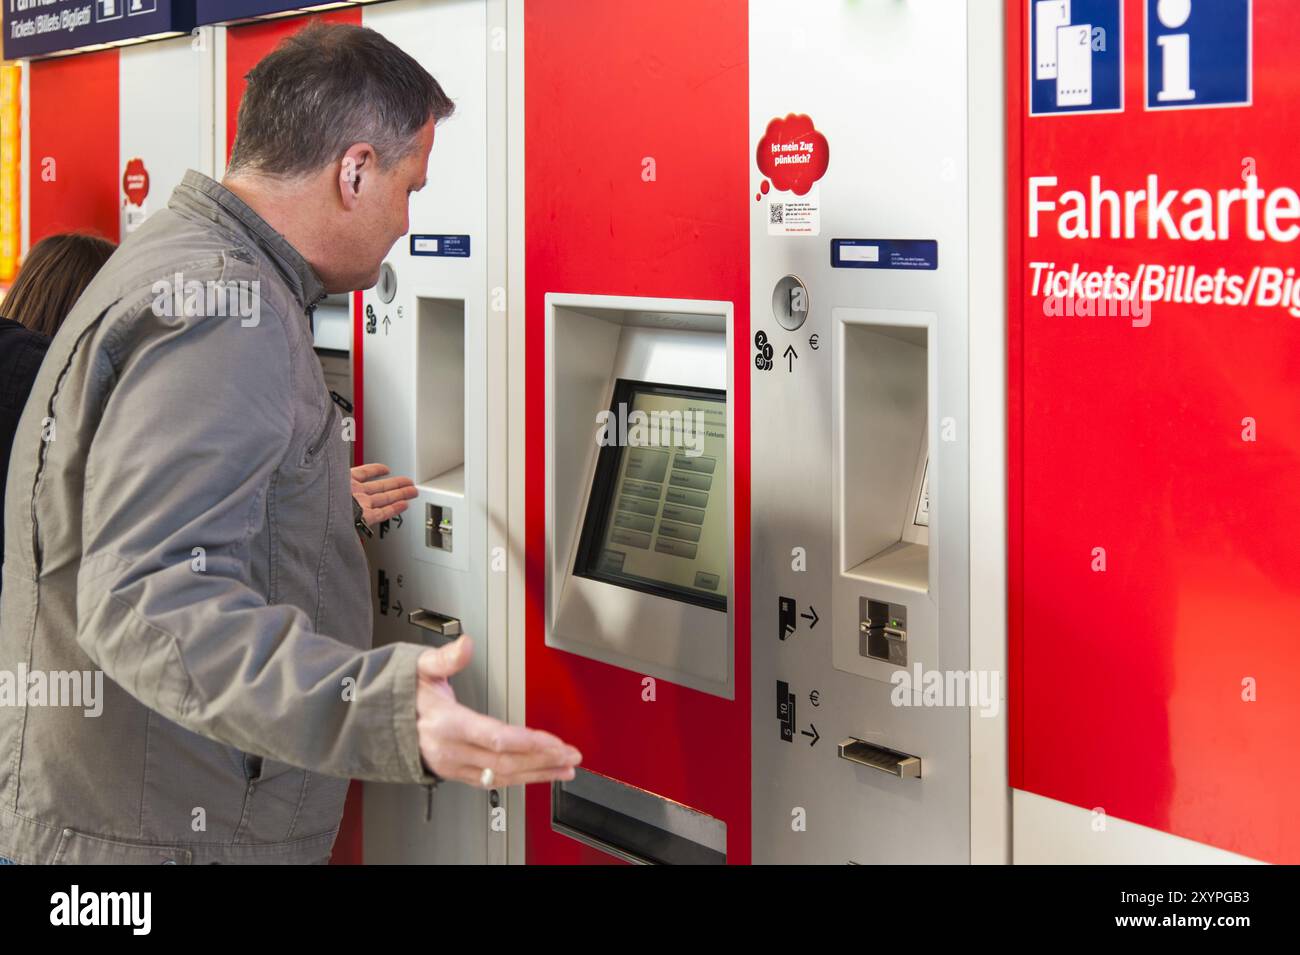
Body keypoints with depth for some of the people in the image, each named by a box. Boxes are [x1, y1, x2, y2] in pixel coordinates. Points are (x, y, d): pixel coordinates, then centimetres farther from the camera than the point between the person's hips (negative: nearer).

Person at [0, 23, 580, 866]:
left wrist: (331, 506, 38)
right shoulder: (218, 308, -22)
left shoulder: (182, 265, 13)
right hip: (160, 836, -10)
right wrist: (374, 710, -45)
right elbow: (149, 597, -33)